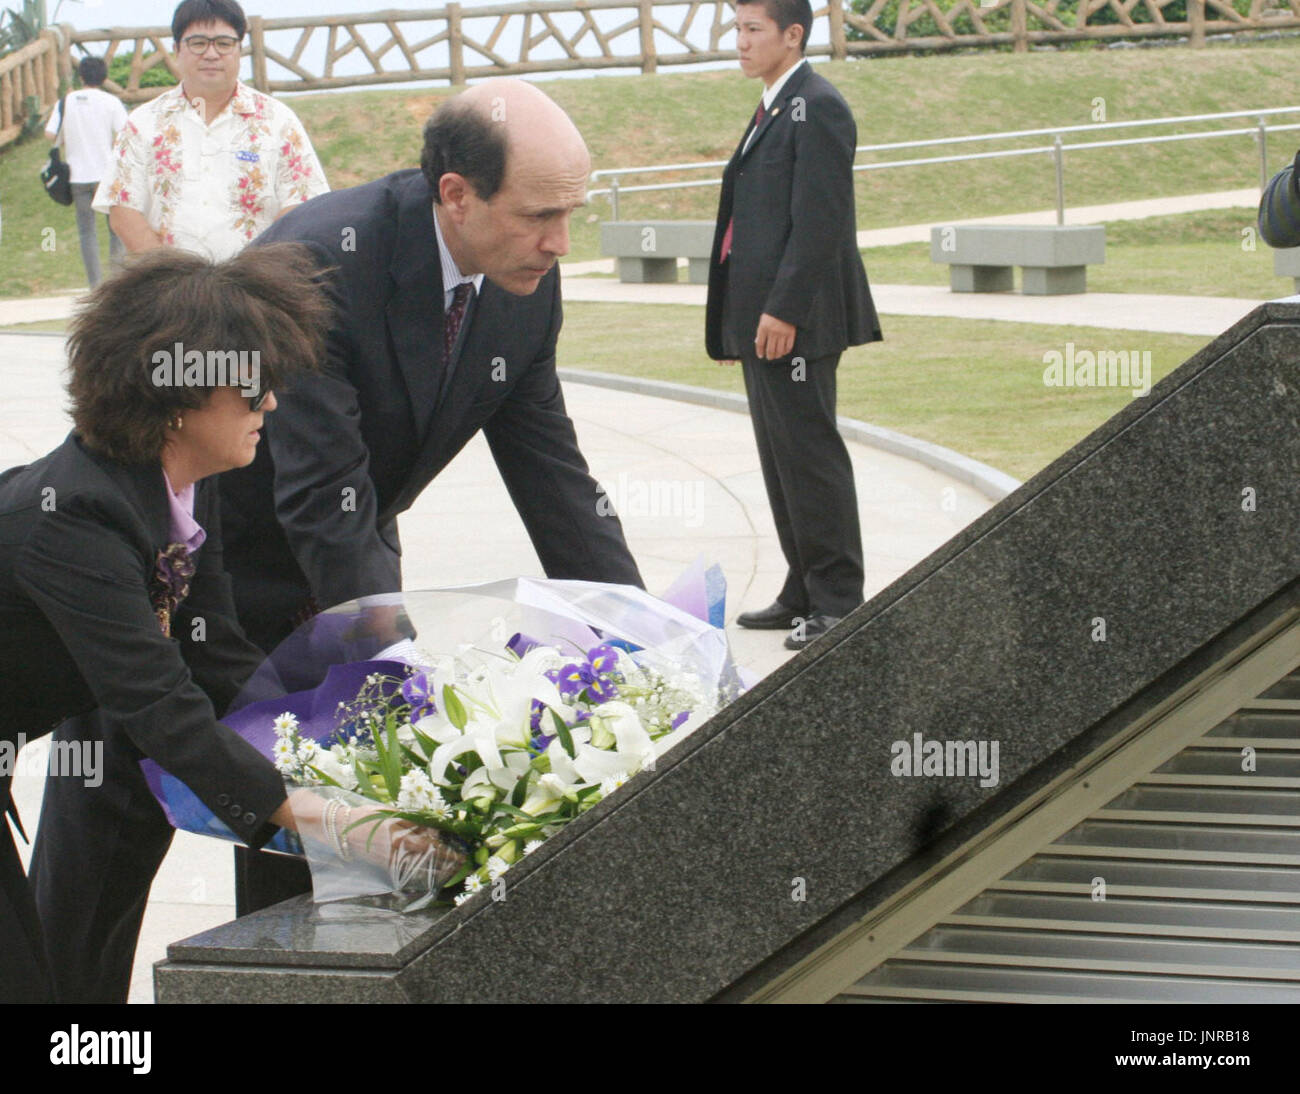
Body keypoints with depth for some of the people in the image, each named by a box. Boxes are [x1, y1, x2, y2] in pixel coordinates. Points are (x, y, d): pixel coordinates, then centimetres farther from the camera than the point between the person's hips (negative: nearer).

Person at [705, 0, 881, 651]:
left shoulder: (816, 108, -12)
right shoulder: (772, 110, 19)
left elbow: (819, 222, -19)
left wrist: (783, 311, -22)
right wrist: (735, 320, 18)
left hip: (796, 322, -10)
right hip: (761, 320, 10)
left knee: (809, 455, -8)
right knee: (780, 458, 12)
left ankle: (837, 601, -4)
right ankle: (803, 594, 18)